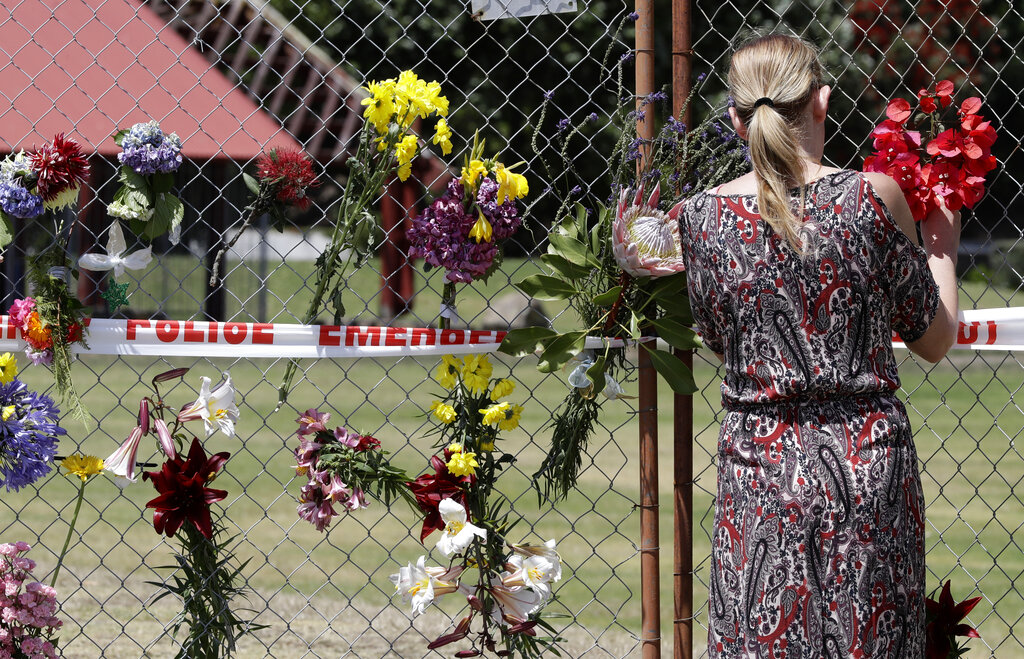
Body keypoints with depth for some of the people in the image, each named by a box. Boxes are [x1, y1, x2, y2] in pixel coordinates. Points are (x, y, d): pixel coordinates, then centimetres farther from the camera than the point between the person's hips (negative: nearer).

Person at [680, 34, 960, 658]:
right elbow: (934, 338, 1)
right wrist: (941, 249, 17)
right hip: (869, 464, -1)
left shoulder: (705, 215, -5)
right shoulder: (875, 197, -9)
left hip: (759, 467, 1)